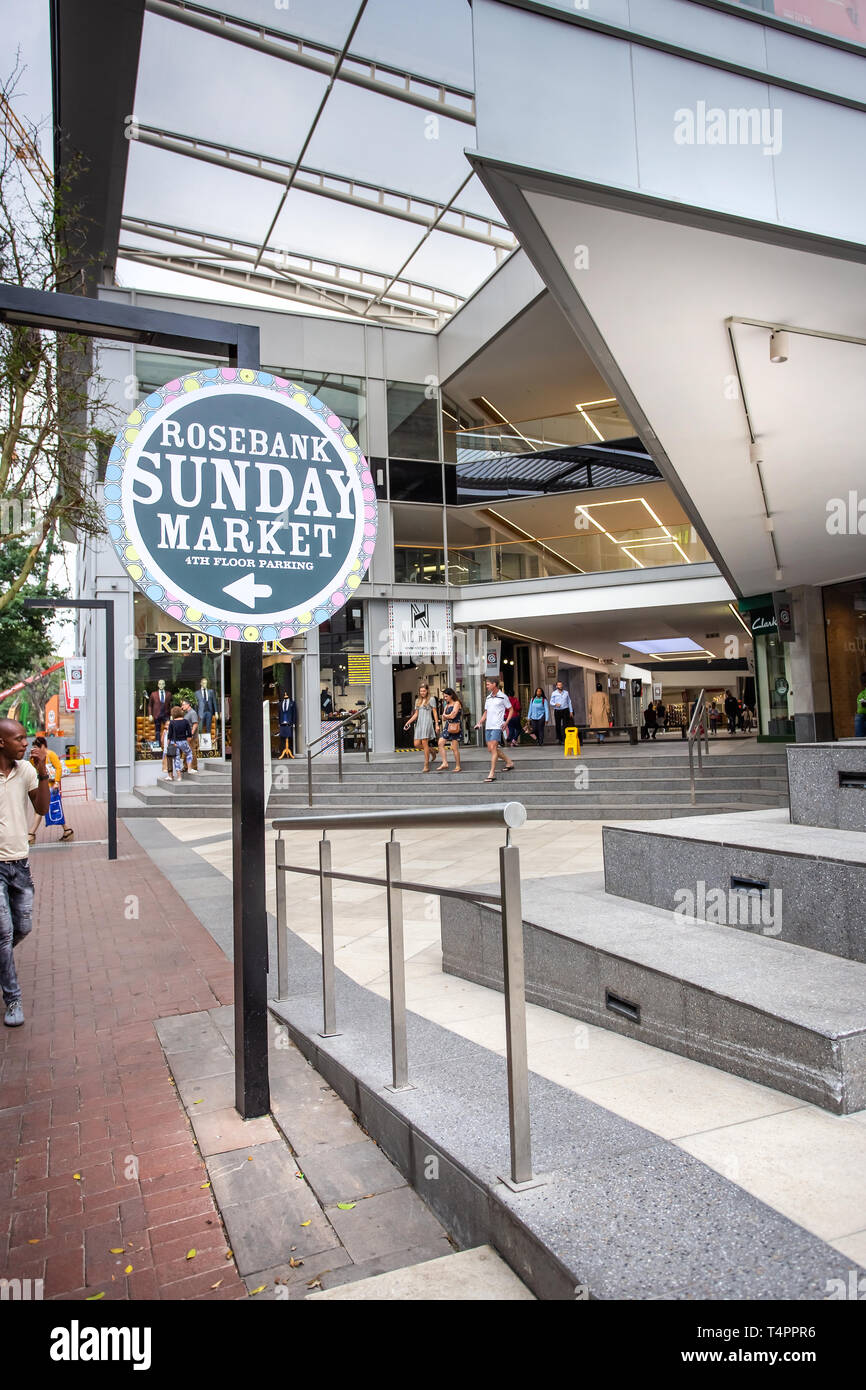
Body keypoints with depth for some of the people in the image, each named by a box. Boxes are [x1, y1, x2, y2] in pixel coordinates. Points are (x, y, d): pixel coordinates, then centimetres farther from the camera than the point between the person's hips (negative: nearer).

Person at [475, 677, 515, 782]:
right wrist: (480, 723, 9)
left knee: (493, 748, -14)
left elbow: (510, 710, 2)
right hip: (488, 726, 8)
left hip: (497, 727, -8)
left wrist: (506, 722, -9)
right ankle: (509, 763, 28)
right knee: (490, 749, 10)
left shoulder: (503, 697, -5)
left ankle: (492, 774, -11)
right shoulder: (488, 697, 15)